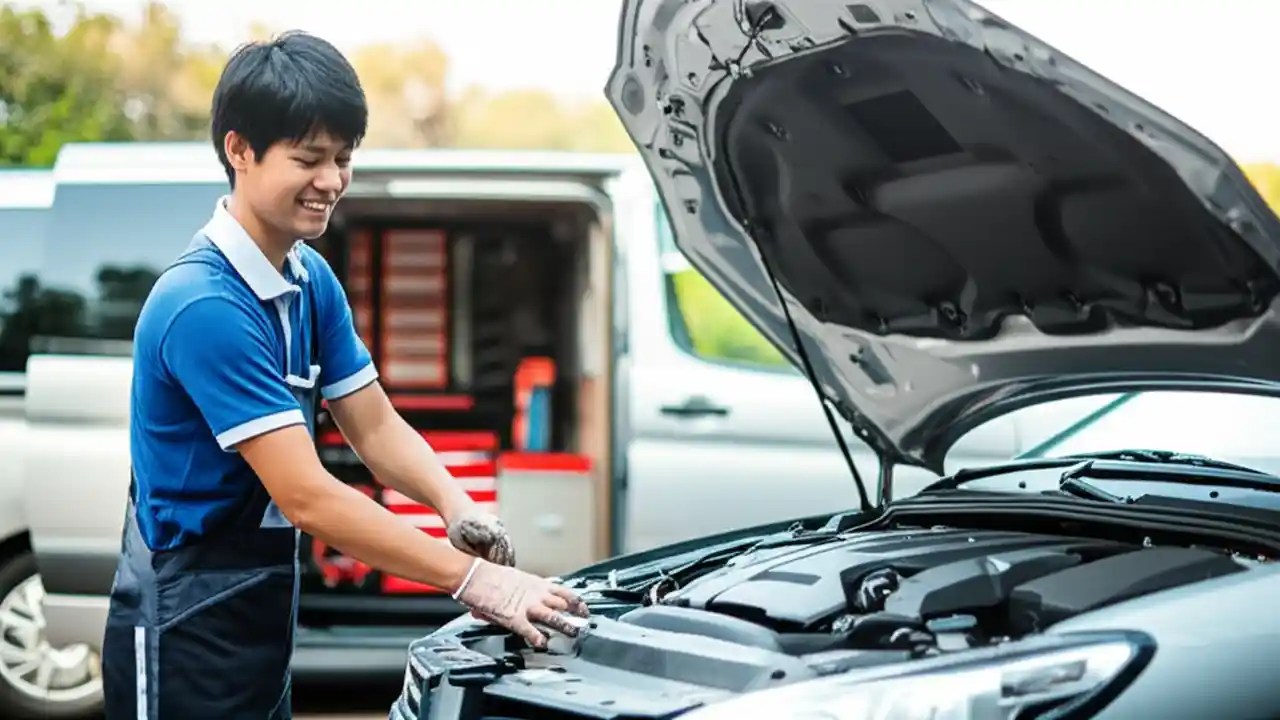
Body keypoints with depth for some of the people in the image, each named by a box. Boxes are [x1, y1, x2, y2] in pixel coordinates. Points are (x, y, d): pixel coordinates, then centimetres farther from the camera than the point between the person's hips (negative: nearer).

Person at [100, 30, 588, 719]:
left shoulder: (312, 279, 4)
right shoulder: (204, 307, -24)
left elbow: (376, 427, 5)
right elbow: (308, 498, -28)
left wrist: (457, 508, -15)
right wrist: (472, 578, -28)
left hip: (262, 614, 9)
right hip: (186, 634, -8)